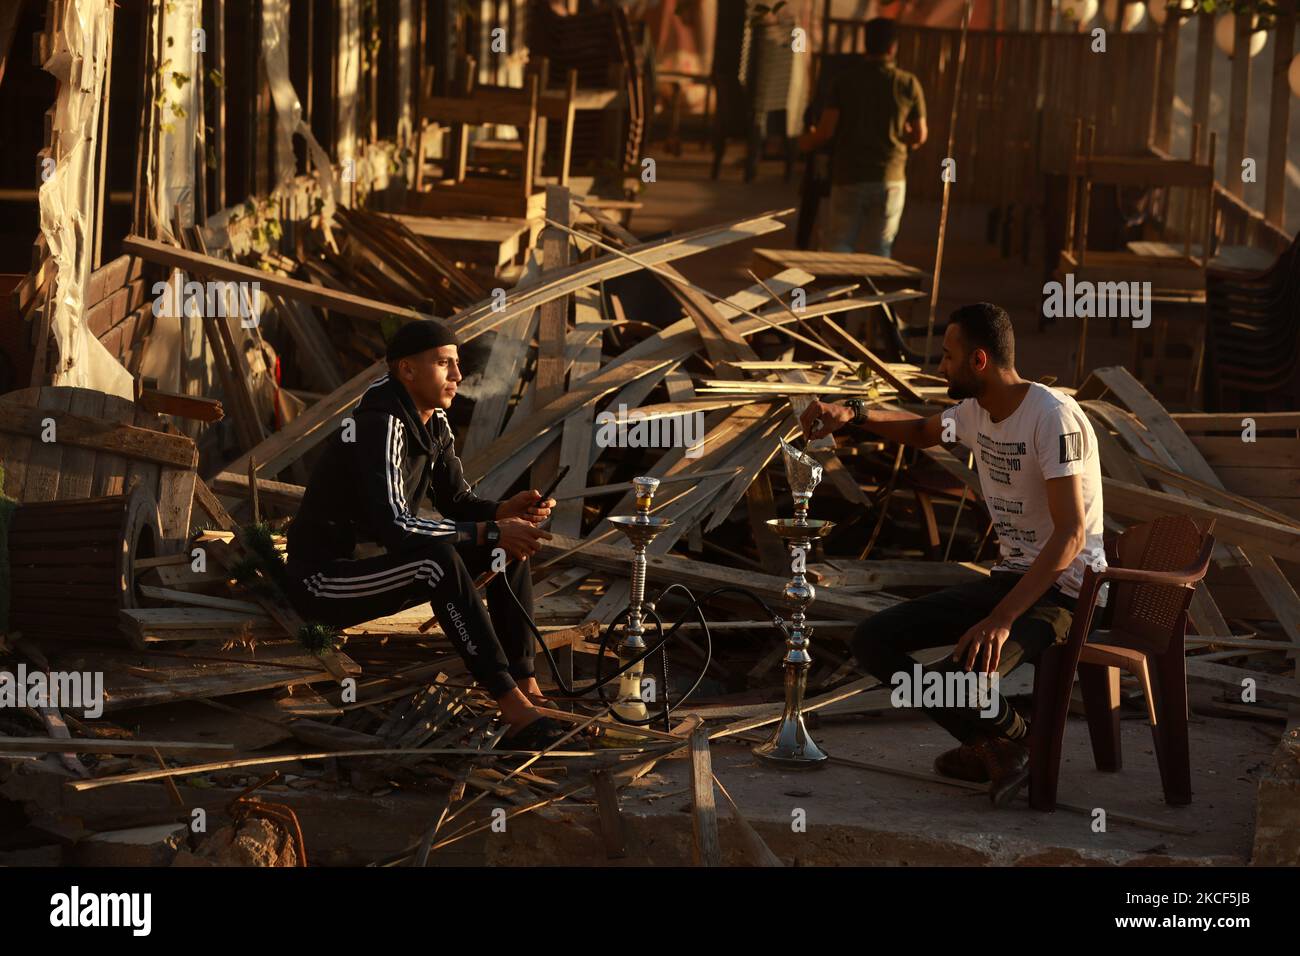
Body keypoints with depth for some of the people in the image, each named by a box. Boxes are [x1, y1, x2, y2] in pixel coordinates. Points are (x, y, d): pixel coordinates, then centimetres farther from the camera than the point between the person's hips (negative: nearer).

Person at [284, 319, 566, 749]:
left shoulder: (435, 423, 5)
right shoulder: (379, 426, -23)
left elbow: (456, 501, 12)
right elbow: (392, 526, -33)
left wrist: (506, 511, -11)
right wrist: (490, 532, -32)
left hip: (378, 558, 10)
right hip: (324, 578, -10)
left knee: (512, 541, -2)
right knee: (439, 560, -36)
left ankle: (526, 685, -10)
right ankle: (515, 711, -40)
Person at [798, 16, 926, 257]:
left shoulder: (846, 79, -3)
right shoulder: (908, 84, -2)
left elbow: (827, 129, -7)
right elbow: (920, 136, 2)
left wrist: (807, 142, 14)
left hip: (849, 177, 0)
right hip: (889, 179, 0)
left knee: (838, 247, 8)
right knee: (879, 251, 7)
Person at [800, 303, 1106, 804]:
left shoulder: (1054, 418, -21)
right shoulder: (975, 411, 7)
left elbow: (1070, 534, -28)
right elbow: (922, 431, 31)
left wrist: (1001, 619, -36)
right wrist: (852, 414, 10)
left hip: (1063, 589, -9)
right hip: (1010, 576, 9)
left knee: (950, 686, -31)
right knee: (871, 642, 0)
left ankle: (1017, 736, 3)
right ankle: (989, 742, 10)